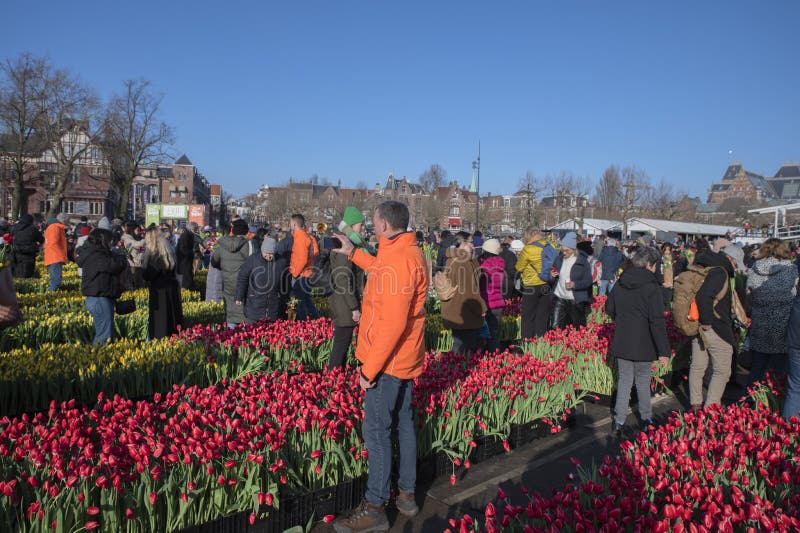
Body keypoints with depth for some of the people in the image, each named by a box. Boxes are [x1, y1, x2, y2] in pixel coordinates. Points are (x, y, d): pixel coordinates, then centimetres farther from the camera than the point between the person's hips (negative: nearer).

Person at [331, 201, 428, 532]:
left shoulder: (397, 260, -24)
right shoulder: (411, 253, 7)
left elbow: (392, 324, -28)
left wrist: (369, 368, -23)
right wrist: (354, 254, 31)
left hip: (389, 361, -10)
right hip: (406, 357, 10)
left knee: (377, 431, -1)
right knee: (403, 424, 17)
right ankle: (407, 495, 29)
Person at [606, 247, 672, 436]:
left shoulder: (620, 284, 2)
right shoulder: (651, 287, -15)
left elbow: (609, 308, 15)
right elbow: (657, 321, -18)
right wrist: (663, 350, -15)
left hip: (621, 342, 4)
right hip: (643, 344, -4)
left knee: (624, 379, 11)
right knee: (643, 381, 11)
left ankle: (619, 420, 8)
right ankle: (646, 418, 26)